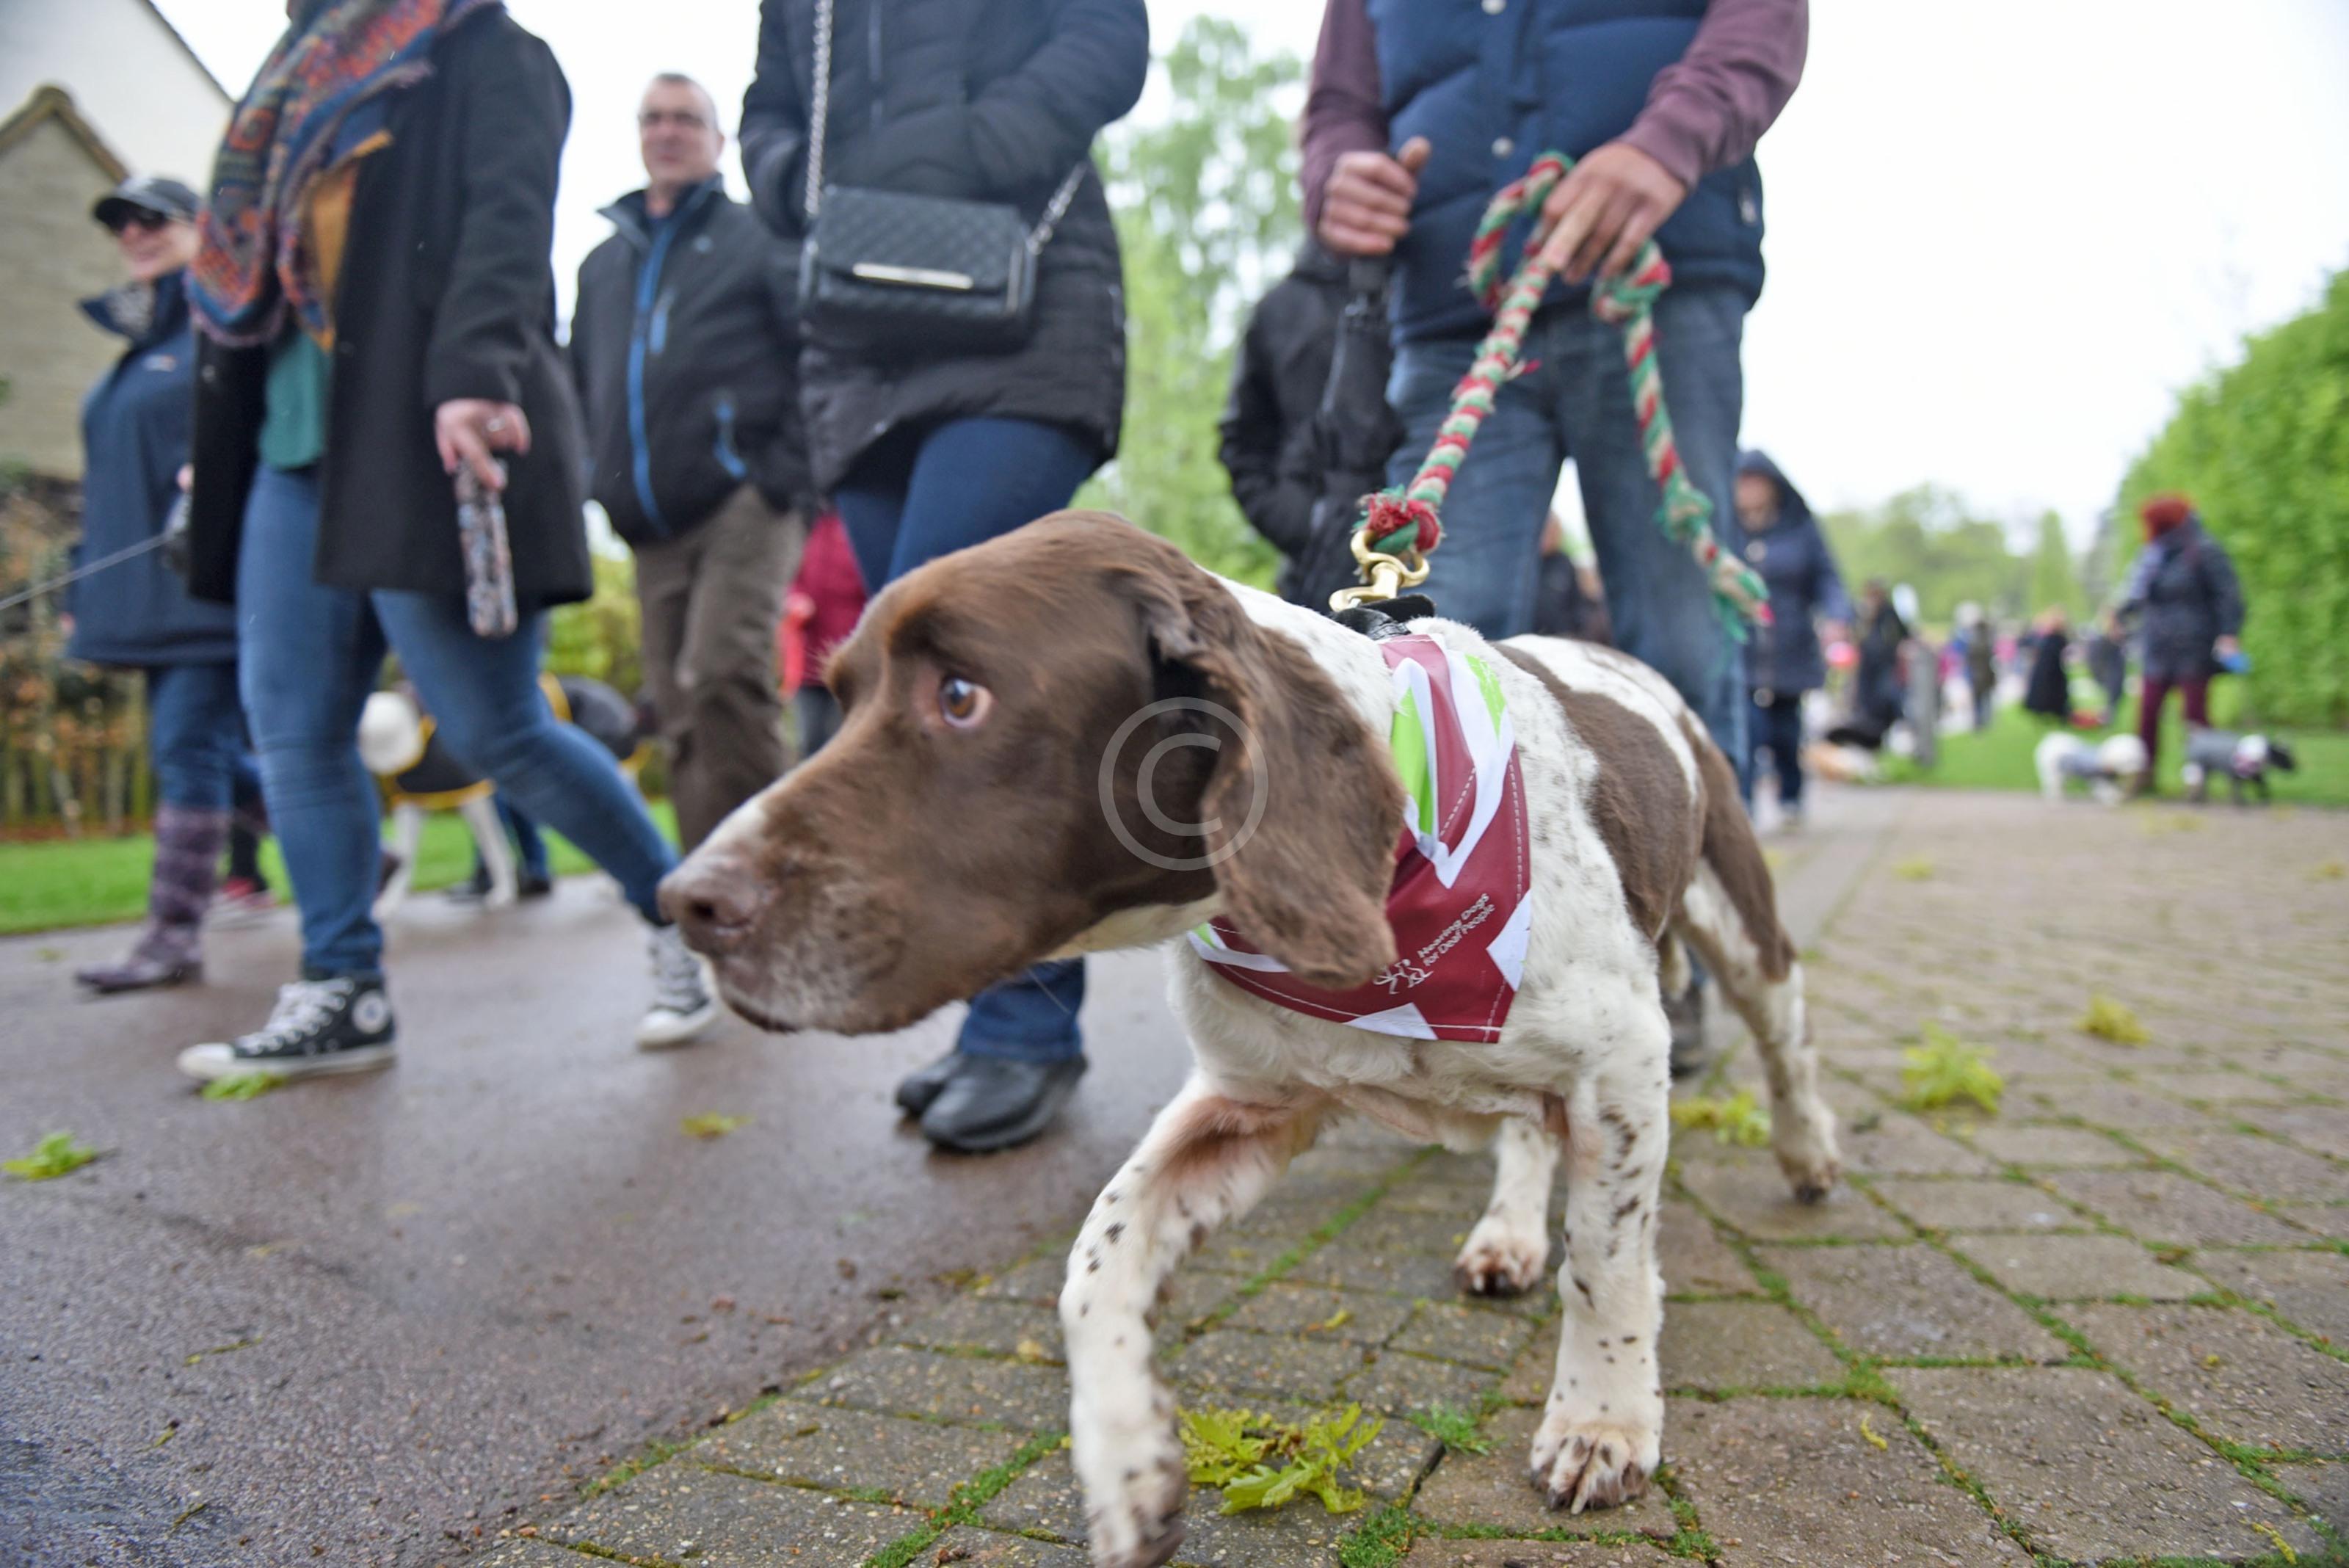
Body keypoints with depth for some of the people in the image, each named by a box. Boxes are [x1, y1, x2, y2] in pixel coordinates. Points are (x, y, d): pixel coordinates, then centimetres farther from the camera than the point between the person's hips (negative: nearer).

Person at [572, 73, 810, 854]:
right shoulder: (601, 262, 25)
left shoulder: (758, 238, 9)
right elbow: (580, 386, 30)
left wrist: (792, 468, -9)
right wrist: (604, 482, 15)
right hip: (651, 525, 6)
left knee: (723, 676, -22)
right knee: (680, 716, 3)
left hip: (744, 501, -6)